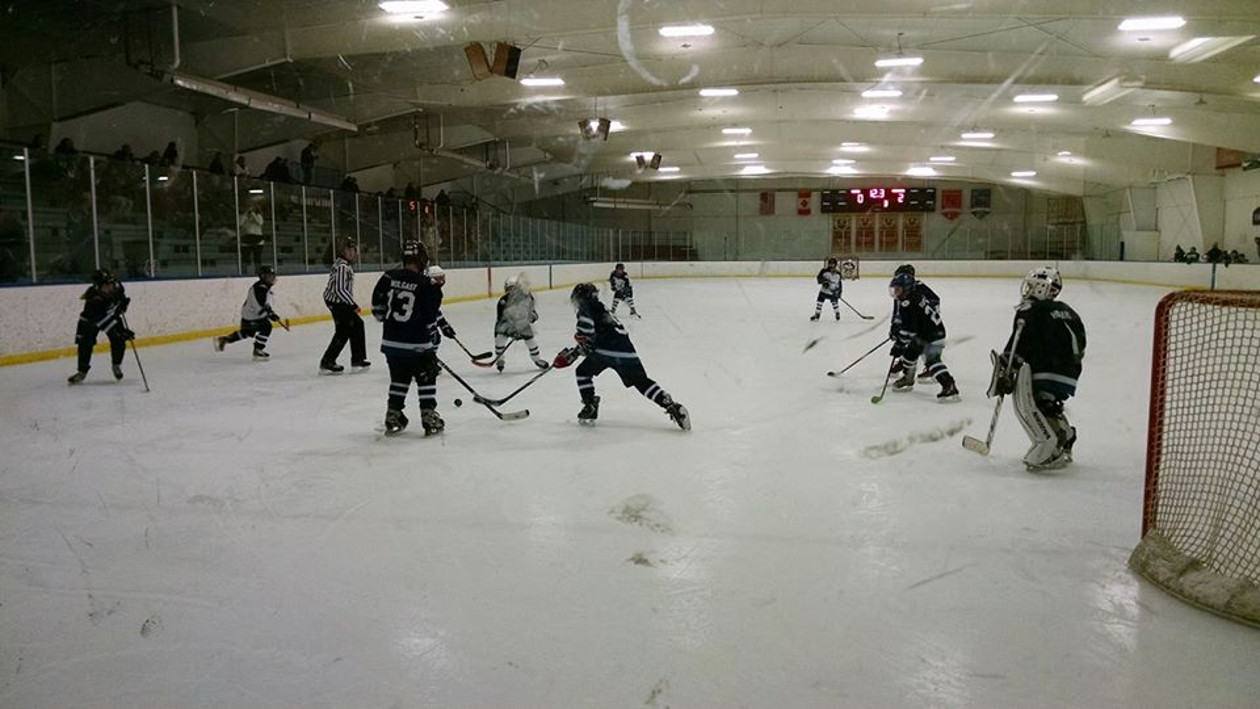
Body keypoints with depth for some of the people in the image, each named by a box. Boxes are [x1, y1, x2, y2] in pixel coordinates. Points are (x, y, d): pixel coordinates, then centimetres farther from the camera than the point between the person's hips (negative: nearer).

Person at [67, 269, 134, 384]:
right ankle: (82, 371, 3)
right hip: (90, 319, -4)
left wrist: (123, 301, -12)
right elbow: (103, 321, -42)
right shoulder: (94, 300, -40)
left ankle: (116, 365, 12)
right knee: (85, 343, -12)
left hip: (112, 315, 4)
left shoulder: (116, 286, -24)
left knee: (119, 340, -9)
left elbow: (121, 294, 5)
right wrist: (122, 331, -49)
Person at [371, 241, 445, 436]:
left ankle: (393, 417, 24)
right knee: (426, 379, 10)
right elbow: (432, 320, -5)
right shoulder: (428, 285, -11)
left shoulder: (388, 278, 0)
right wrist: (433, 346, 5)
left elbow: (378, 309, 9)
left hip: (391, 341, 5)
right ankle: (429, 416, 10)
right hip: (417, 344, -4)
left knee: (399, 378, 19)